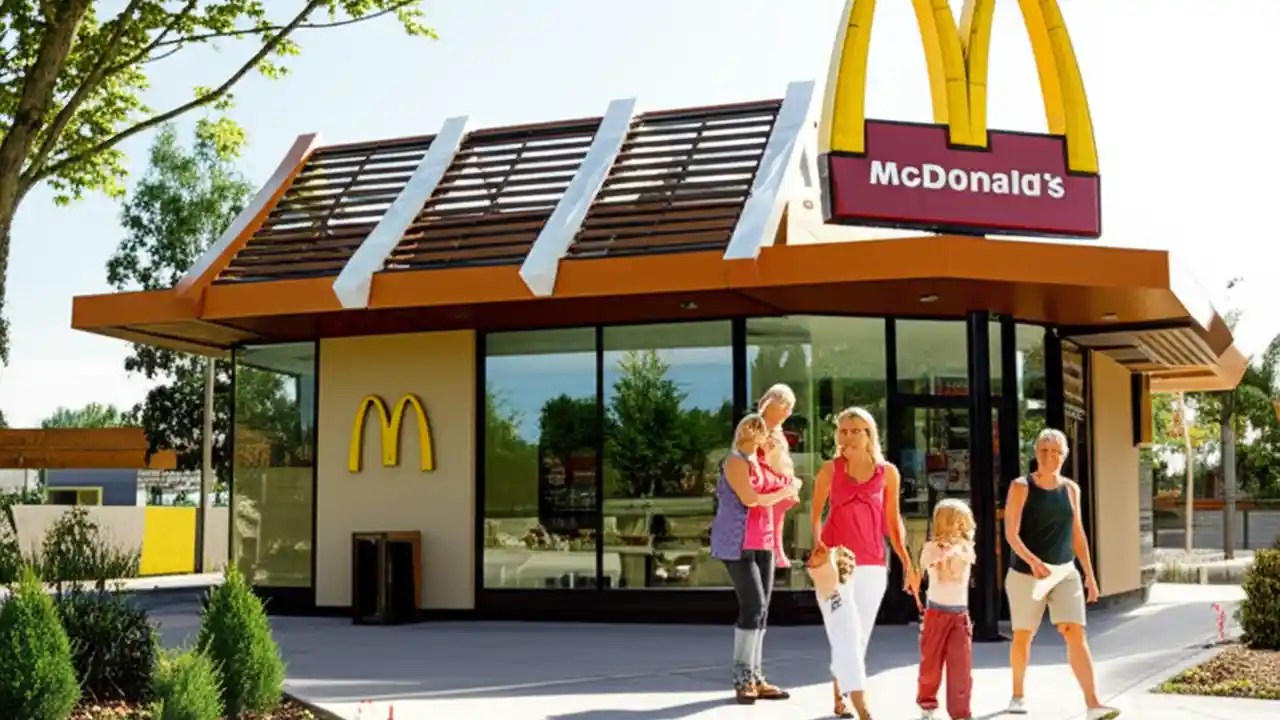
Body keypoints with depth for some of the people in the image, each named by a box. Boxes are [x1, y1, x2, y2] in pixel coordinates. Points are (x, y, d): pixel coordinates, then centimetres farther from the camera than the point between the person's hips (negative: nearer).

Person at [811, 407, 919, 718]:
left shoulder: (887, 472, 5)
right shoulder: (830, 470, 1)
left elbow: (892, 521, 9)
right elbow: (815, 513, 4)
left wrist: (907, 563, 4)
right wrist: (817, 543, -14)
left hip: (873, 563, 2)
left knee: (861, 635, 8)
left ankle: (841, 692, 23)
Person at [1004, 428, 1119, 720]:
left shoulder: (1071, 489, 6)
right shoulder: (1021, 487, -6)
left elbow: (1077, 535, 13)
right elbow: (1011, 533, -14)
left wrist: (1090, 574, 11)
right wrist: (1032, 560, -30)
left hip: (1065, 572, 2)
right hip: (1026, 573, -2)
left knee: (1076, 634, -11)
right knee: (1023, 636, 9)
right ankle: (1018, 695, 29)